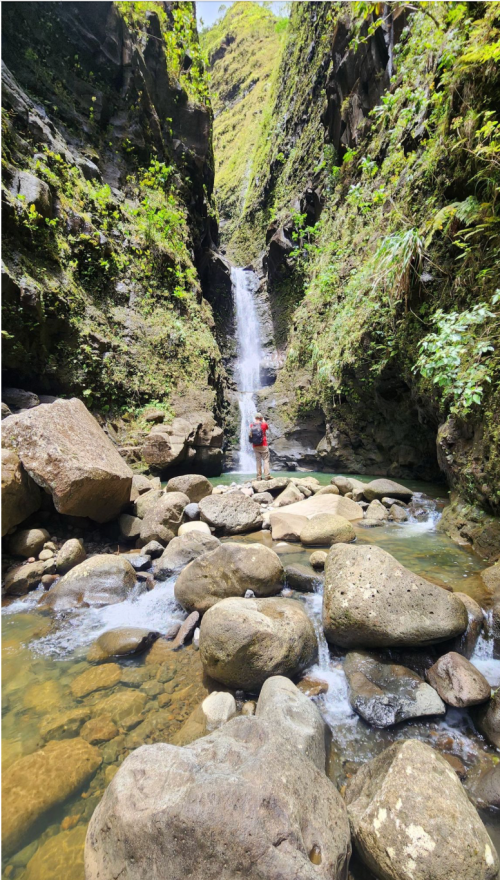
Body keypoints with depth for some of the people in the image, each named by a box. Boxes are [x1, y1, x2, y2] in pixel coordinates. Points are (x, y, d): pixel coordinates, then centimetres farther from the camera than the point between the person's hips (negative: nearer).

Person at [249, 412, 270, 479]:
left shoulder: (252, 425, 1)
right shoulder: (264, 424, -6)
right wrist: (263, 420, 28)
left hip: (255, 446, 3)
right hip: (263, 445, -3)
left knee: (258, 461, 8)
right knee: (266, 460, 0)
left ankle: (259, 476, 7)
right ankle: (267, 476, -6)